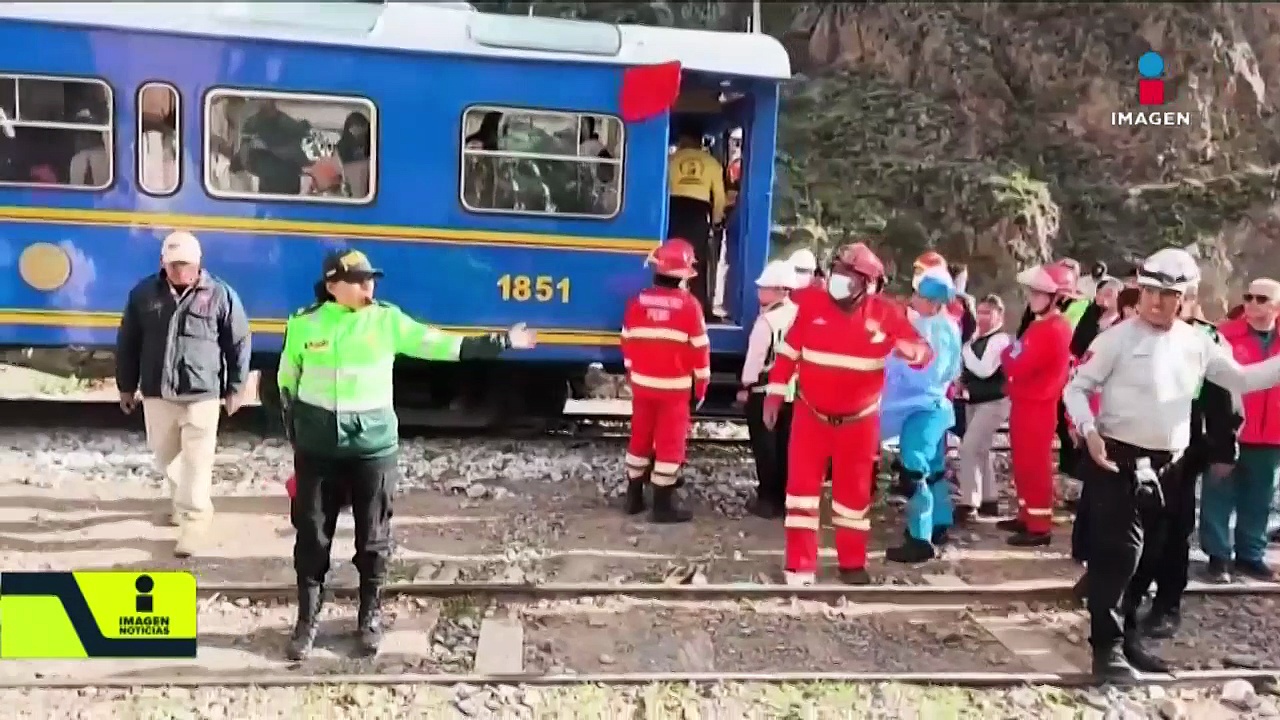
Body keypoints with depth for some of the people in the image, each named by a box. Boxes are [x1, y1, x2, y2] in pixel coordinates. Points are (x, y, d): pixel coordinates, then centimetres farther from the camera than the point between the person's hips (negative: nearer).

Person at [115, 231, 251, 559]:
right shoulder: (143, 293, 1)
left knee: (197, 461, -4)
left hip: (202, 394, -3)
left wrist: (235, 388, 2)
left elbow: (239, 344, 0)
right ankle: (182, 499, 42)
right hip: (157, 394, 4)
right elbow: (127, 342, 10)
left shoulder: (221, 295, -6)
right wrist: (126, 385, 12)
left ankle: (194, 518, 5)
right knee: (165, 456, 18)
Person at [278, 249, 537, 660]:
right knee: (312, 534, 8)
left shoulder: (388, 320, -4)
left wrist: (499, 343, -10)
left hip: (374, 446, 0)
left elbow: (437, 344, -6)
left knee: (373, 536, 8)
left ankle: (371, 614, 26)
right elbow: (287, 378, 9)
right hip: (317, 448, 0)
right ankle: (307, 619, 23)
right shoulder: (305, 324, -2)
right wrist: (293, 427, 7)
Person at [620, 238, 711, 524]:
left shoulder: (638, 301, 0)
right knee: (670, 444, 1)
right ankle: (663, 505, 4)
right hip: (675, 387, -4)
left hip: (642, 383, 5)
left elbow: (628, 342, 8)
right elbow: (699, 349, -9)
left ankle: (634, 497, 23)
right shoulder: (688, 304, -12)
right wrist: (701, 386, 2)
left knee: (640, 438, 15)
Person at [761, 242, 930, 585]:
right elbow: (788, 353, 0)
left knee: (854, 491, 12)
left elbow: (923, 350, -6)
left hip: (859, 421, 0)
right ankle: (801, 565, 10)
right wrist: (774, 394, 0)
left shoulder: (885, 314, -12)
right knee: (802, 486, 0)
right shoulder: (813, 307, -8)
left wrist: (913, 351, -31)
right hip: (811, 415, 1)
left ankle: (853, 563, 29)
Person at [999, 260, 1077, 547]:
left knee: (1035, 465, -4)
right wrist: (1012, 356, -3)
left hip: (1036, 407, -10)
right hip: (1026, 403, 10)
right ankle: (1026, 516, 28)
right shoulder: (1042, 325, 12)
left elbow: (1020, 366, -25)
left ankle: (1040, 526, 3)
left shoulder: (1052, 331, -21)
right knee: (1023, 464, 17)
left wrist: (1006, 355, -6)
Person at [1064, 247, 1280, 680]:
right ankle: (1107, 644, -1)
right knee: (1117, 552, -8)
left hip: (1167, 465, 6)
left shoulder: (1196, 342, 7)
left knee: (1147, 557, 14)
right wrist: (1089, 431, -21)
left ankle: (1127, 634, 26)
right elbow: (1076, 387, -7)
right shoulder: (1118, 338, -8)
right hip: (1119, 460, -6)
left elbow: (1241, 379, 15)